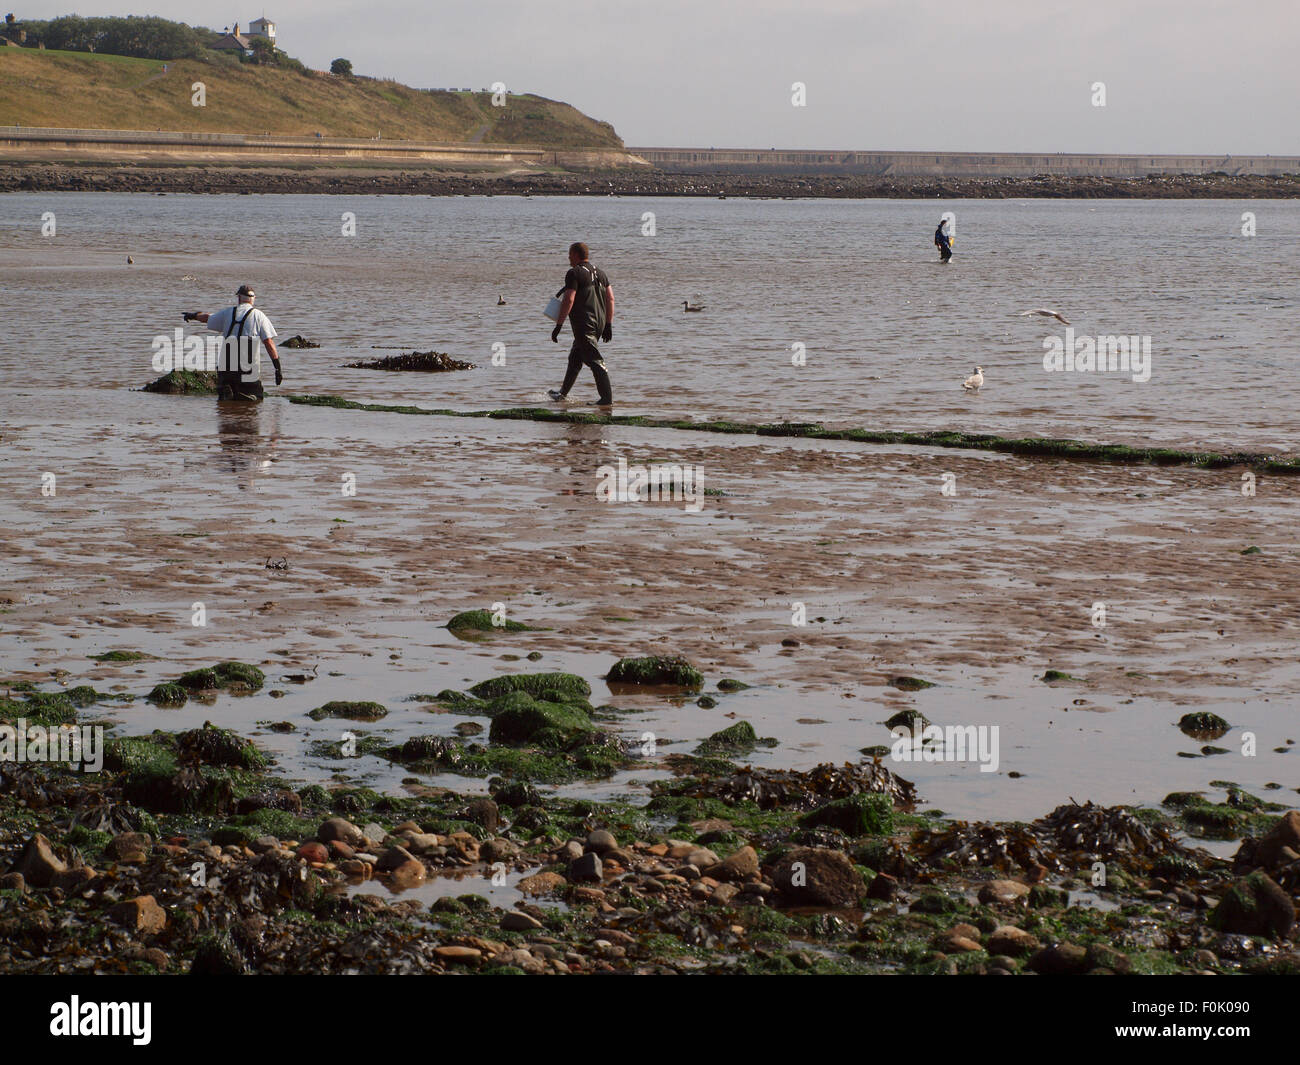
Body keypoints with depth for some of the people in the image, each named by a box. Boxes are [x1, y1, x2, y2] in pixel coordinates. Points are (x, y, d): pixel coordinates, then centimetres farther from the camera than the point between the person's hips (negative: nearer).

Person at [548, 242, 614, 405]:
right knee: (575, 358, 22)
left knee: (594, 361, -11)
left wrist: (558, 326, -15)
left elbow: (568, 300, -17)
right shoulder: (600, 272, 16)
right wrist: (608, 325, 17)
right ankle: (563, 393, 34)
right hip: (599, 323, 9)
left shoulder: (574, 273, -9)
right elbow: (610, 298, 14)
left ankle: (607, 398, -18)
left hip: (583, 323, -9)